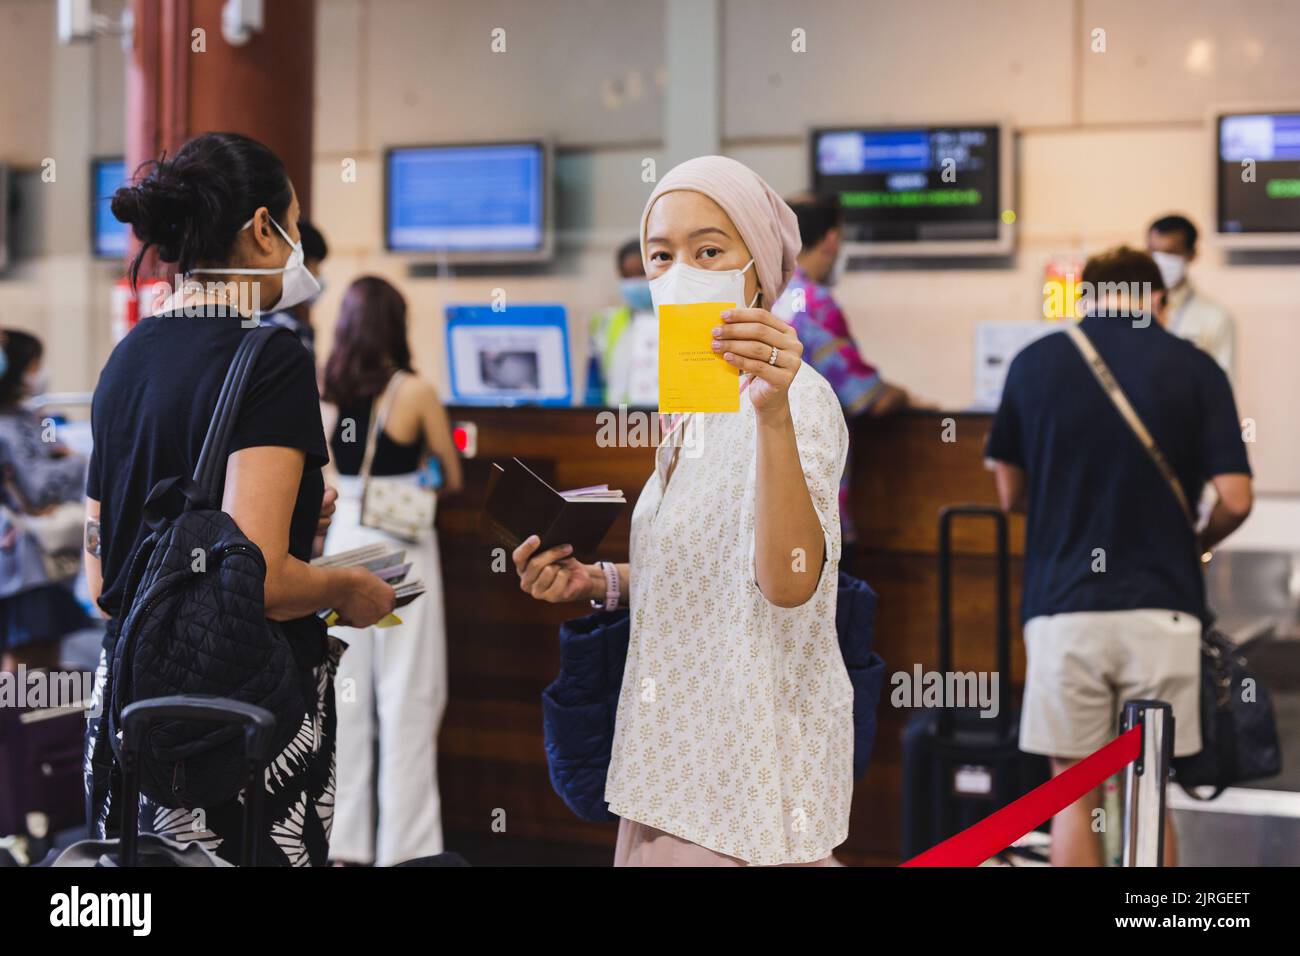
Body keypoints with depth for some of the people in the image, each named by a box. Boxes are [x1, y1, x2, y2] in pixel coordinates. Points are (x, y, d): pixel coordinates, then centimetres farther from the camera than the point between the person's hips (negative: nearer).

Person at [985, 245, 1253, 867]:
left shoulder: (1034, 363, 3)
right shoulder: (1194, 368, 0)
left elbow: (1011, 494, 10)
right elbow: (1234, 500, -5)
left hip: (1063, 607, 0)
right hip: (1160, 608, 0)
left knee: (1074, 797, 7)